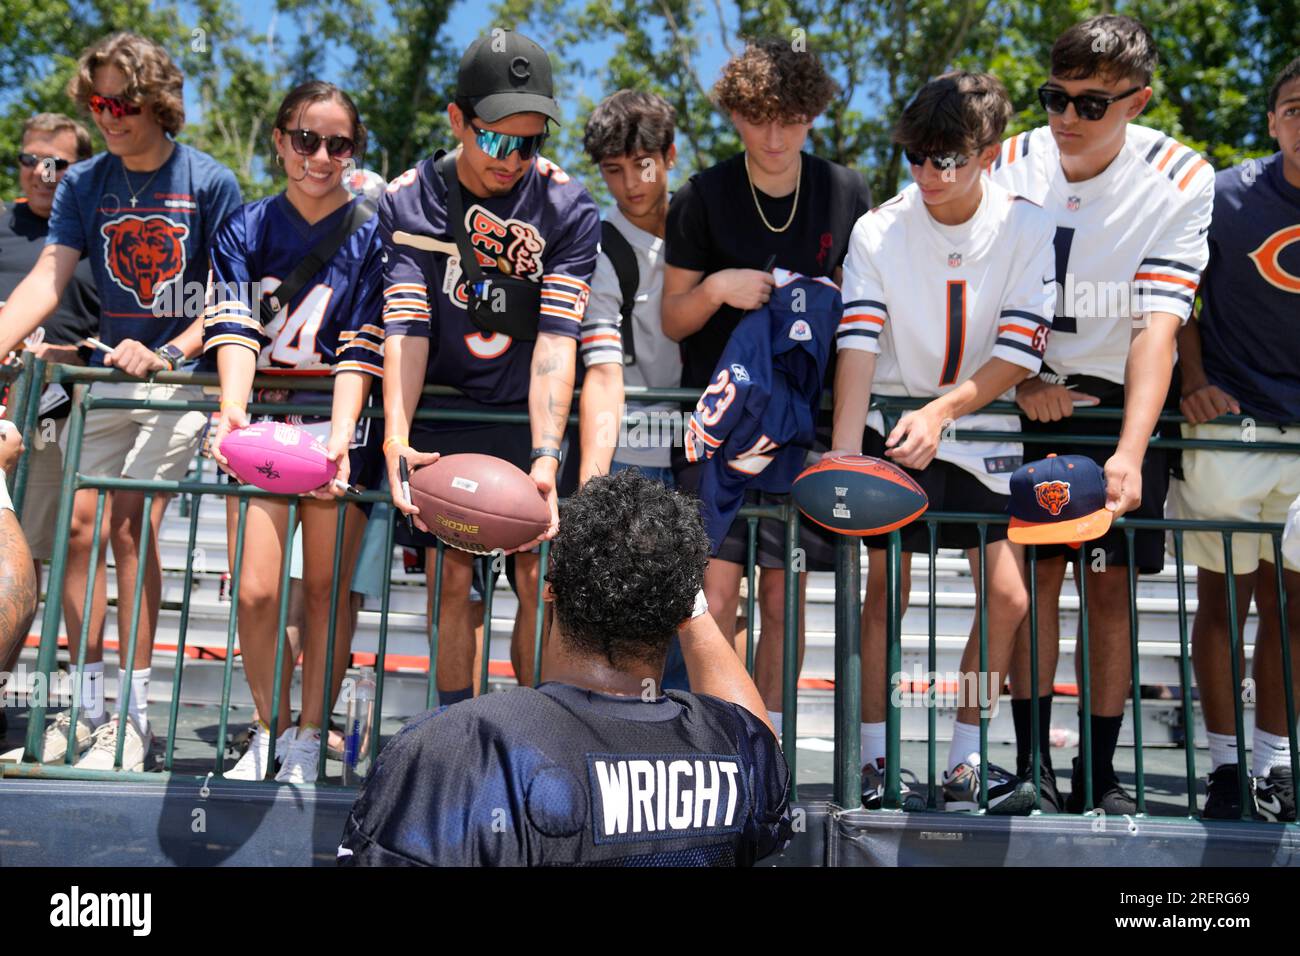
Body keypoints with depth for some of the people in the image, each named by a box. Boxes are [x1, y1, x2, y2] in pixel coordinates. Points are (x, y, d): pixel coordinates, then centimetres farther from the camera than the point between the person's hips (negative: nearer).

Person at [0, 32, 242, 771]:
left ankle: (134, 715, -5)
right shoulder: (84, 185, 8)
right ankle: (88, 706, 11)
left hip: (185, 374, -4)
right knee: (80, 521, -2)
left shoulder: (209, 182, -4)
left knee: (132, 521, -14)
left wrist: (168, 354, -18)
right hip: (111, 372, 5)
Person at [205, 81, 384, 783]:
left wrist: (341, 434, -23)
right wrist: (232, 408, -26)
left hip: (339, 421, -1)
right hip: (260, 419, 2)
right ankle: (268, 732, 16)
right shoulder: (244, 230, 7)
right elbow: (235, 329, -7)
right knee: (256, 591, -4)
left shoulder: (372, 235, 1)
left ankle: (307, 739, 16)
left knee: (326, 587, 2)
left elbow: (361, 349, -8)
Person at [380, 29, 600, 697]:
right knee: (449, 576, 0)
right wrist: (395, 439, -26)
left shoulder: (568, 208, -8)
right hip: (441, 415, 1)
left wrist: (546, 455, -27)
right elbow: (405, 329, -11)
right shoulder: (407, 202, -4)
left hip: (530, 417, 0)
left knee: (539, 579, -3)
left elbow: (556, 339, -15)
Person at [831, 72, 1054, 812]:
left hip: (984, 428, 2)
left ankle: (966, 764, 13)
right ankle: (874, 758, 10)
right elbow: (859, 344, -16)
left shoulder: (1027, 227, -6)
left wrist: (941, 411, -21)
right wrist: (844, 452, -26)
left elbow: (1021, 351, -9)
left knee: (1008, 595, -1)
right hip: (892, 424, -1)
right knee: (885, 590, -3)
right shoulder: (878, 230, -7)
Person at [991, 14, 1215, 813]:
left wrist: (1129, 453, -32)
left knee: (1110, 584, 0)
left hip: (1124, 406, -1)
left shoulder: (1181, 180, -15)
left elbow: (1158, 323, -23)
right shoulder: (1012, 167, -8)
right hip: (1031, 399, 1)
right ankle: (1032, 763, 6)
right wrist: (1021, 383, -12)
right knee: (1036, 572, -2)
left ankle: (1101, 771, 11)